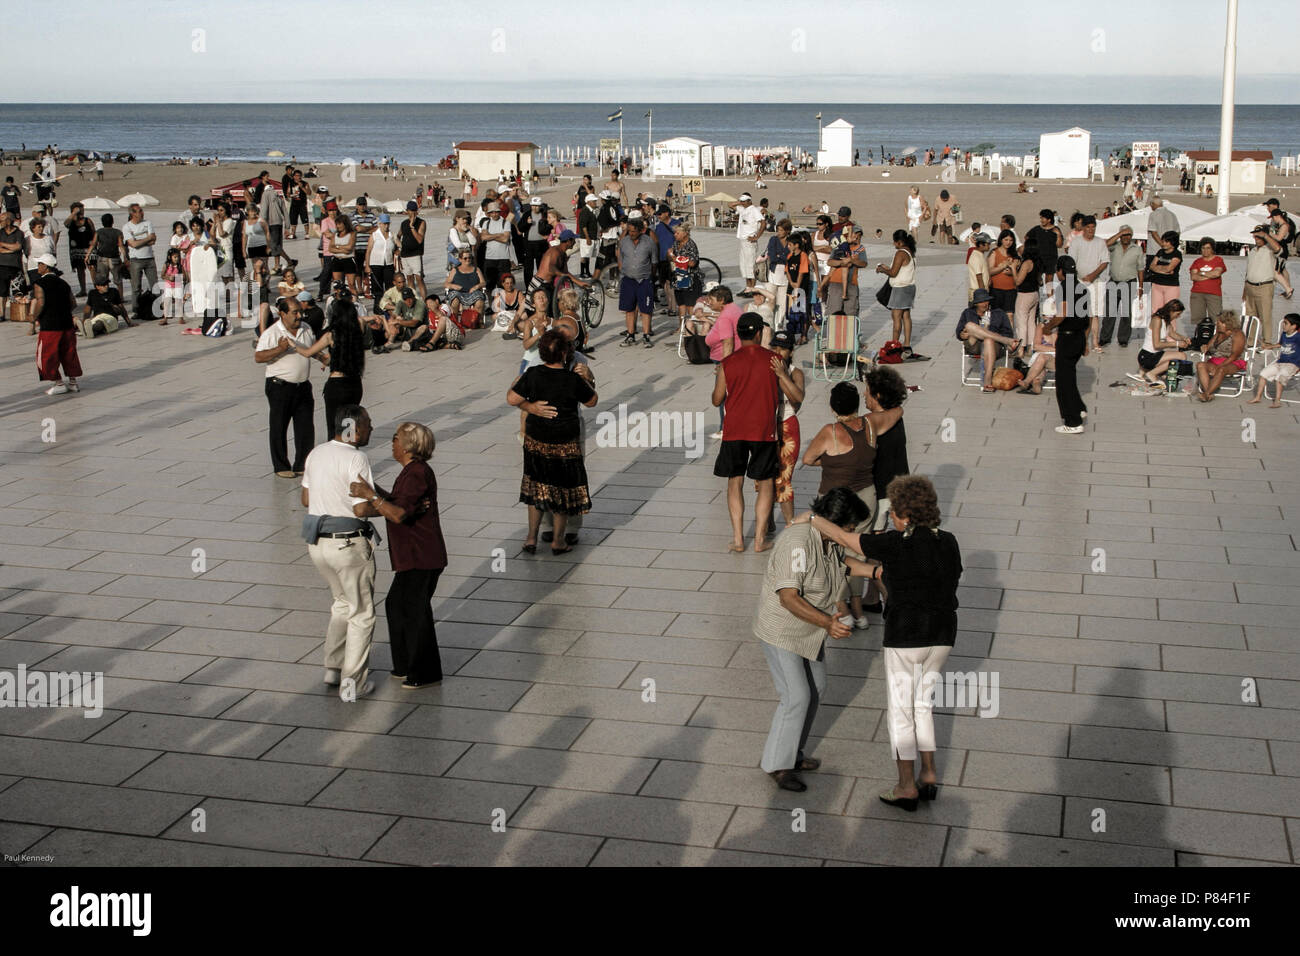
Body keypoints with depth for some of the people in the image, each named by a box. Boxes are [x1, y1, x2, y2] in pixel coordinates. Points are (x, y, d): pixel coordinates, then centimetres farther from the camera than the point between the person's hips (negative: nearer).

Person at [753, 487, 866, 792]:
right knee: (796, 697, -7)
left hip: (810, 628, 9)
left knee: (816, 688, 17)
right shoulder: (798, 542, -31)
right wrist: (827, 623, -40)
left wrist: (841, 609, -11)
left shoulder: (833, 541, -3)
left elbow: (836, 582, 9)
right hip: (782, 631, -9)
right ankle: (777, 764, 9)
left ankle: (792, 752, 33)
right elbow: (788, 598, -33)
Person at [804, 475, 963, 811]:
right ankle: (929, 775, 23)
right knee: (923, 703, 22)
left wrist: (812, 518, 9)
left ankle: (907, 786, 15)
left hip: (905, 636, -6)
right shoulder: (948, 542, 2)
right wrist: (873, 571, 20)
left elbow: (843, 537, -6)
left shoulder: (897, 545, -15)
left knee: (901, 709, 8)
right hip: (942, 635, 6)